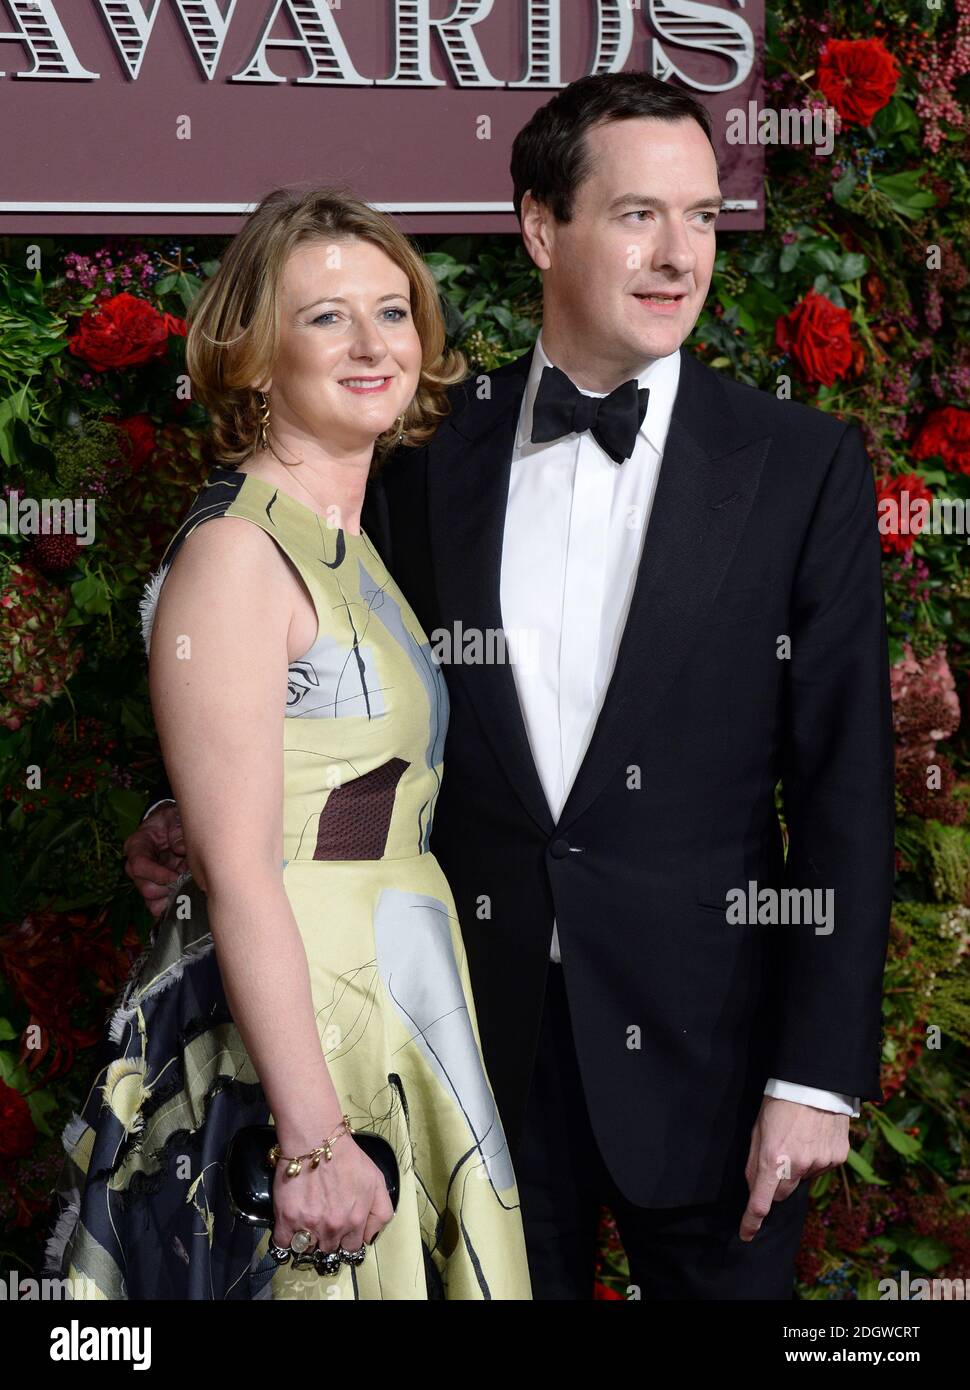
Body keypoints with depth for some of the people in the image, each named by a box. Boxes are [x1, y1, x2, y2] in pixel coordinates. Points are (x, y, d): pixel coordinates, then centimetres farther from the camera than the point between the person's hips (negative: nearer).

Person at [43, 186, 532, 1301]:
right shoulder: (237, 552, -14)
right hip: (291, 1030, -8)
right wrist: (313, 1135, -23)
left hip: (394, 1022, 8)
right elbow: (238, 871, -20)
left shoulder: (352, 546, 13)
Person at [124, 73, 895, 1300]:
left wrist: (819, 1076, -10)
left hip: (701, 1048, -2)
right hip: (484, 1034, 2)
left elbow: (843, 794, -6)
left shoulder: (802, 464, -5)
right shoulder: (428, 459, 2)